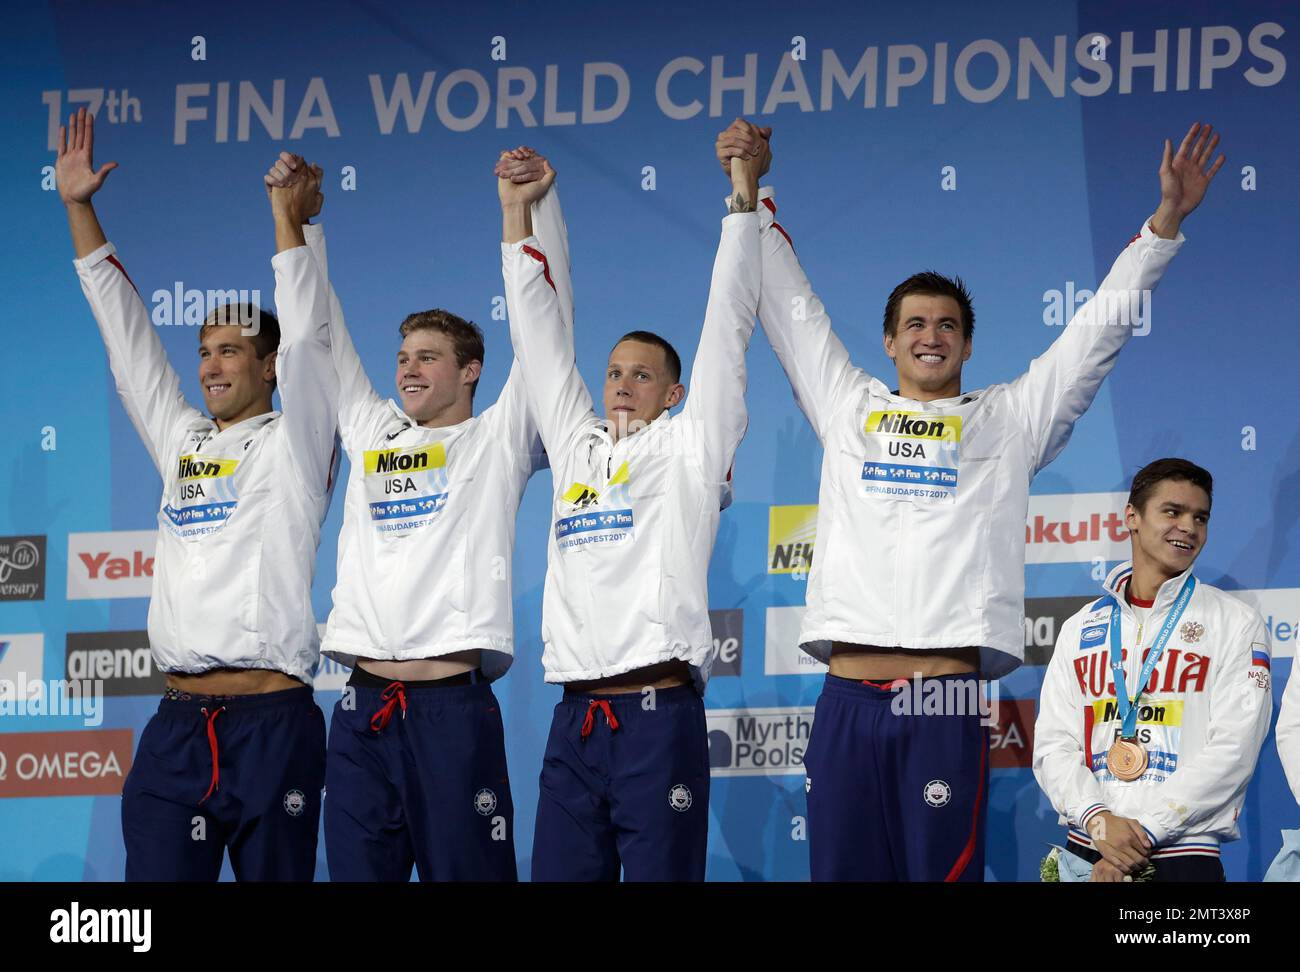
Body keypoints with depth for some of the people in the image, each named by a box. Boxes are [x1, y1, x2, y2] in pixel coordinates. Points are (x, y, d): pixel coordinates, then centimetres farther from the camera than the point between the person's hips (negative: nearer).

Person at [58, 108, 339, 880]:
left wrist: (288, 220, -10)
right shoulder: (181, 443, 18)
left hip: (272, 721, -5)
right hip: (178, 723, 5)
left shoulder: (292, 445, 4)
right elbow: (127, 335, 20)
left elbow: (307, 345, -9)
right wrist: (79, 208, 19)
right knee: (156, 875, -3)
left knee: (275, 874, -2)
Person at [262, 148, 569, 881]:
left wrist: (535, 208, -8)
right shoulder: (372, 436, 20)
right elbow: (324, 334, 24)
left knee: (466, 871, -4)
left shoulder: (497, 442, 8)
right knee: (357, 872, 3)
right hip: (364, 709, 5)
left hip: (453, 706, -5)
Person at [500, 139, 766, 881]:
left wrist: (743, 204, 3)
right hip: (575, 717, 5)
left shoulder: (690, 450, 7)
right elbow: (541, 342, 23)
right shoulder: (576, 447, 19)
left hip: (658, 713, -5)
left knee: (661, 872, -6)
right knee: (561, 873, 2)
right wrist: (518, 221, 23)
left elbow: (727, 330, 4)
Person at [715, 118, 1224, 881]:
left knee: (944, 870, -7)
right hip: (848, 696, 2)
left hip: (947, 701, -2)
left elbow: (1103, 326, 13)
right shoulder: (848, 408, 20)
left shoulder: (1009, 421, 14)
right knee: (843, 871, 1)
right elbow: (790, 305, 23)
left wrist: (1167, 220, 6)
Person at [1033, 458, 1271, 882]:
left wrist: (1145, 831, -14)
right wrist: (1098, 819, -12)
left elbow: (1231, 750, -8)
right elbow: (1053, 743, 6)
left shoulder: (1237, 624, 1)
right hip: (1085, 849, 3)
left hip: (1182, 855, -3)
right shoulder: (1081, 629, 12)